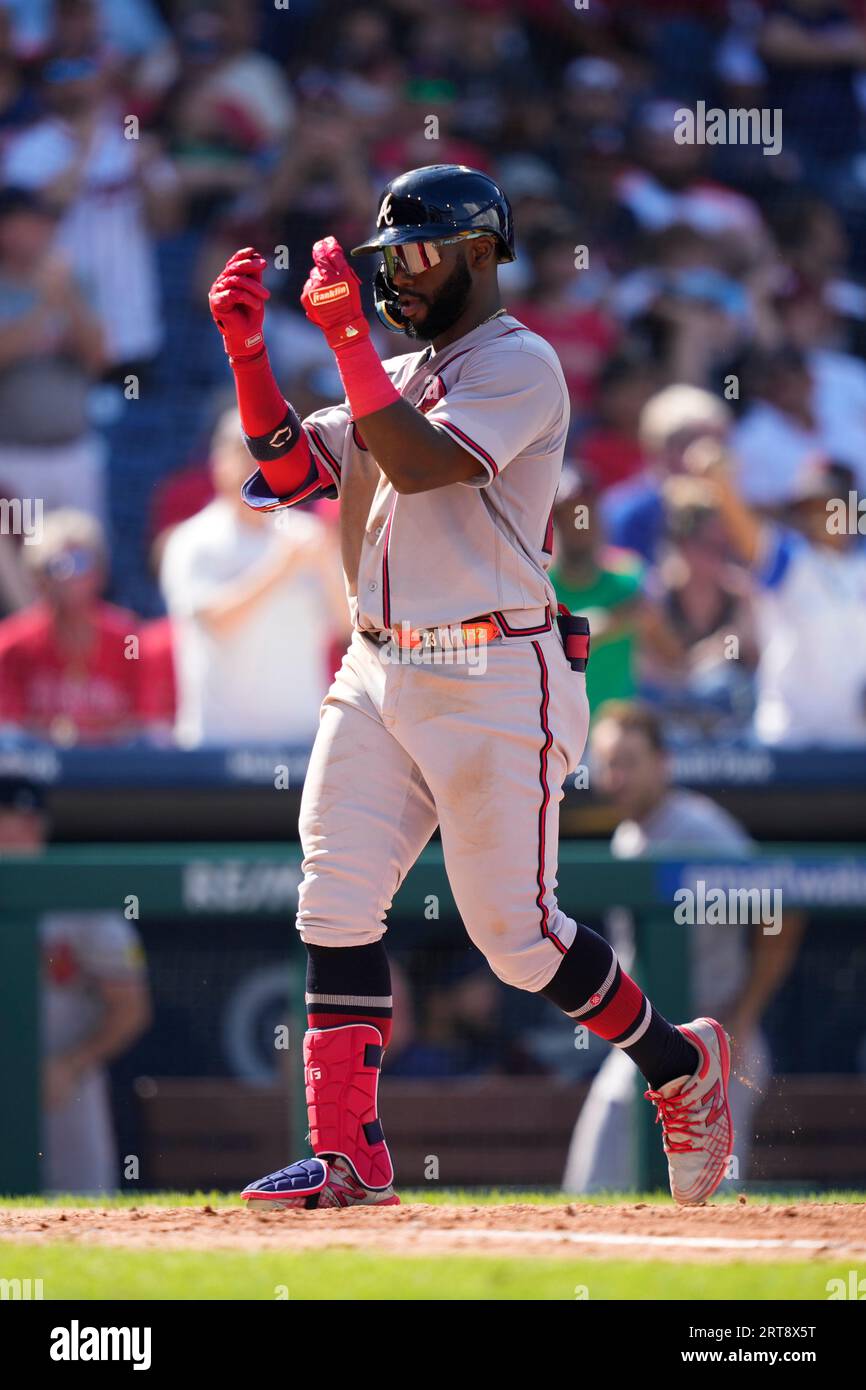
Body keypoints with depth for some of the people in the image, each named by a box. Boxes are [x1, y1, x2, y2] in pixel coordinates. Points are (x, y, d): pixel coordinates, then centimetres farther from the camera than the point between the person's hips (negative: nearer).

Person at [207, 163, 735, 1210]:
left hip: (495, 680, -8)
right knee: (335, 906, -4)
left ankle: (680, 1064, 18)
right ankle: (347, 1155, -3)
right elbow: (291, 472, 12)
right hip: (379, 672, 8)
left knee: (514, 931, -4)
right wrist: (246, 350, 1)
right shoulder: (403, 375, 19)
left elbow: (419, 463, -21)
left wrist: (348, 335, -22)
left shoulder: (518, 362, -7)